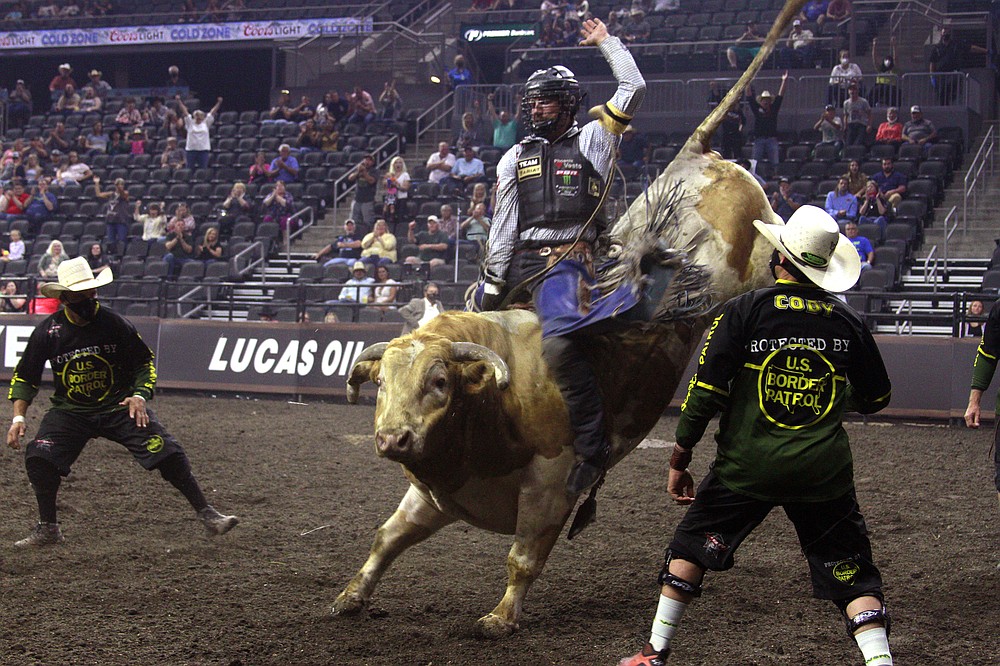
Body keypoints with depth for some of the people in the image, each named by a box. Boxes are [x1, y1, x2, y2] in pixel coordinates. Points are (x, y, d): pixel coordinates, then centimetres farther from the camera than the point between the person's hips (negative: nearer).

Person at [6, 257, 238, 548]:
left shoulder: (115, 324, -10)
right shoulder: (47, 332, -8)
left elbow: (144, 362, 3)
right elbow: (25, 377, 3)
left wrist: (140, 395, -13)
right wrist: (18, 417, -7)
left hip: (120, 406, -1)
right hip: (70, 411, 1)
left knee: (167, 452, -16)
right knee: (38, 456, -20)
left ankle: (207, 515, -7)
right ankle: (47, 529, -2)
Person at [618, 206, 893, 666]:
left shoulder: (746, 310, -5)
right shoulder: (846, 321, 3)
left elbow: (705, 391, -7)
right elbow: (875, 398, 14)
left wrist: (679, 460, 1)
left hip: (747, 466, -1)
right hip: (824, 472, 1)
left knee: (690, 547, 17)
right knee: (852, 573, 6)